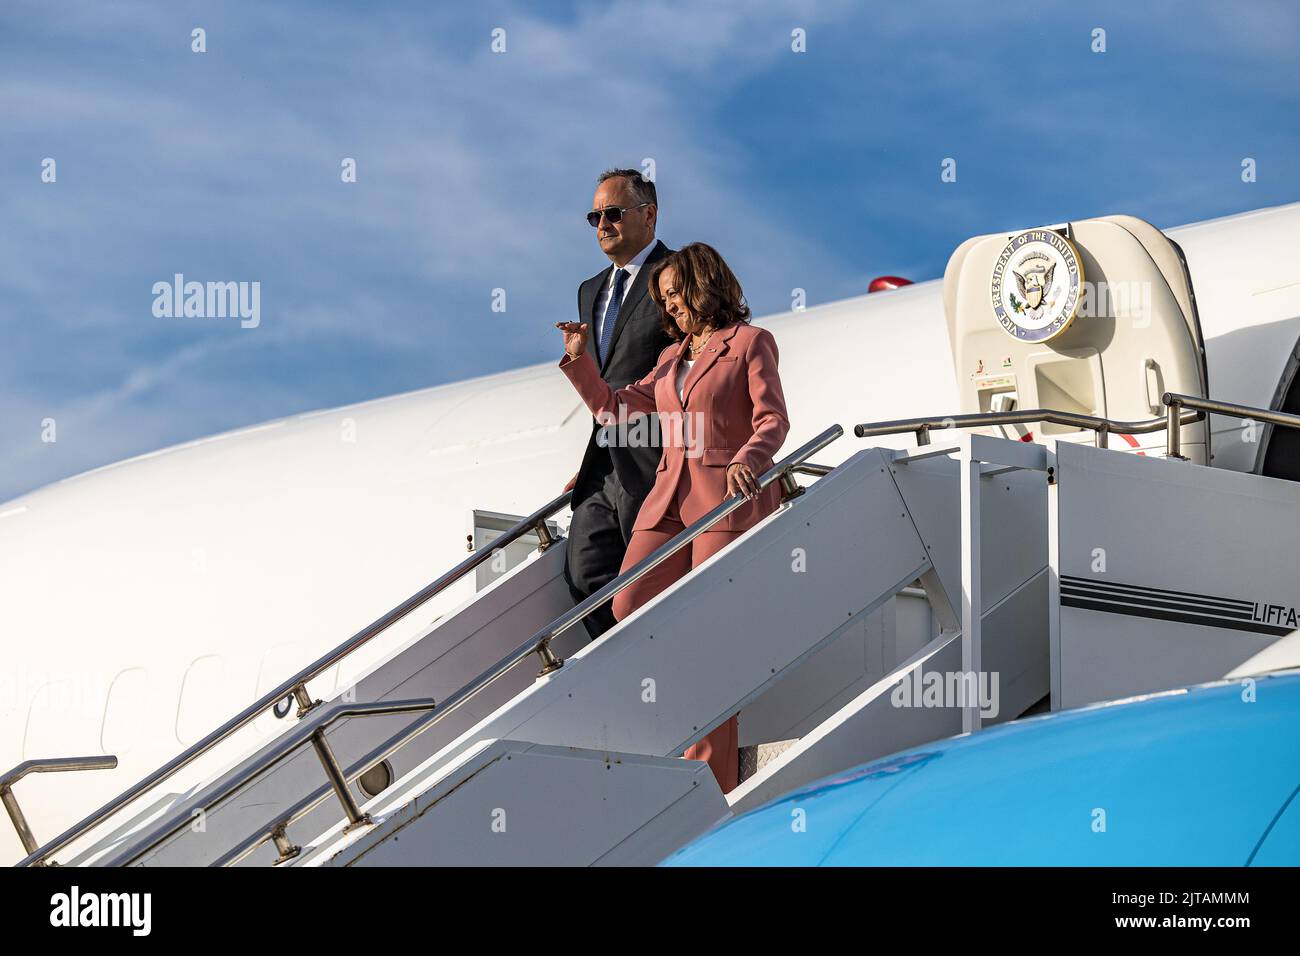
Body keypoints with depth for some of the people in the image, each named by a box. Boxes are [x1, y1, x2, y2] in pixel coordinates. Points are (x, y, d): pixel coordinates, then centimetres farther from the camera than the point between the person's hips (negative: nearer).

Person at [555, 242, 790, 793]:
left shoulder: (750, 343, 4)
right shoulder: (672, 359, 22)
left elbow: (773, 420, -6)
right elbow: (612, 408, 22)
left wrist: (748, 459, -25)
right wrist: (579, 360, 10)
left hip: (729, 500, -6)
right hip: (669, 499, 7)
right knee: (628, 609, -9)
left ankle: (710, 776, -7)